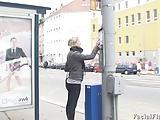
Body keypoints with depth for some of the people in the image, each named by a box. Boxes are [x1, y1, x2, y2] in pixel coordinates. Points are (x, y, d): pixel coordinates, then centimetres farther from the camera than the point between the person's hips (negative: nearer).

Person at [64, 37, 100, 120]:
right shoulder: (75, 54, -17)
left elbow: (66, 69, 17)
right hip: (75, 83, -9)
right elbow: (91, 56, -18)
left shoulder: (70, 54, 11)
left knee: (70, 104, 15)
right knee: (72, 104, -3)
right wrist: (96, 47, -7)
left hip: (70, 81, 9)